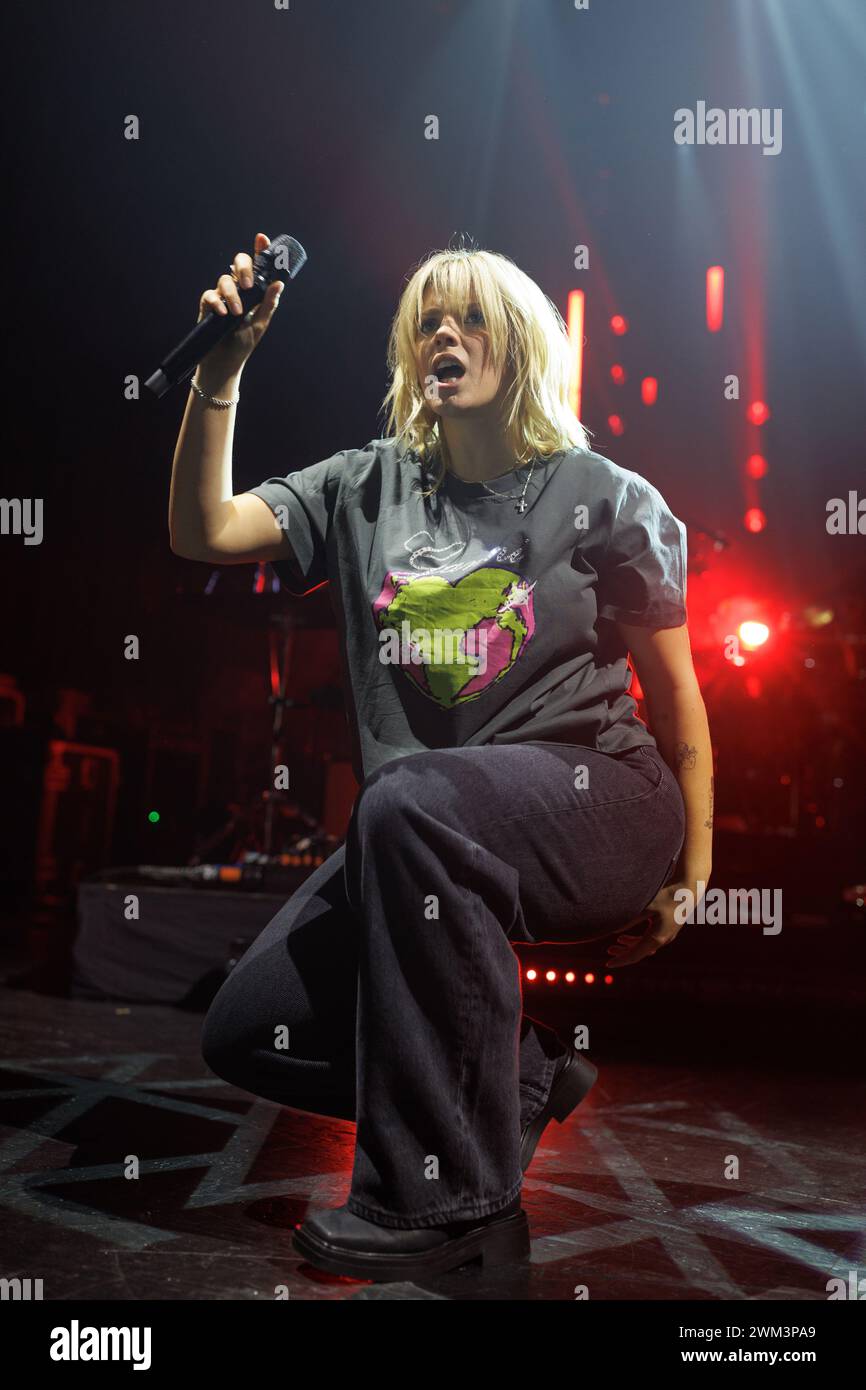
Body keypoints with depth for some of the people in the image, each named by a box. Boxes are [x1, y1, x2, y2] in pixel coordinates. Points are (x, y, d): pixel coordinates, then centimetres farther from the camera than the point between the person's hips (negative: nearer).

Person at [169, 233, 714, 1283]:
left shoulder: (605, 498, 2)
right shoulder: (369, 487, 12)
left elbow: (677, 698, 5)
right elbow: (203, 532, 2)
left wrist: (690, 880, 3)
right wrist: (218, 375, -9)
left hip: (591, 801, -4)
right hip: (422, 842, 5)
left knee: (410, 797, -37)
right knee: (246, 1032, -7)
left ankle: (445, 1192, -23)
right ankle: (524, 1081, 9)